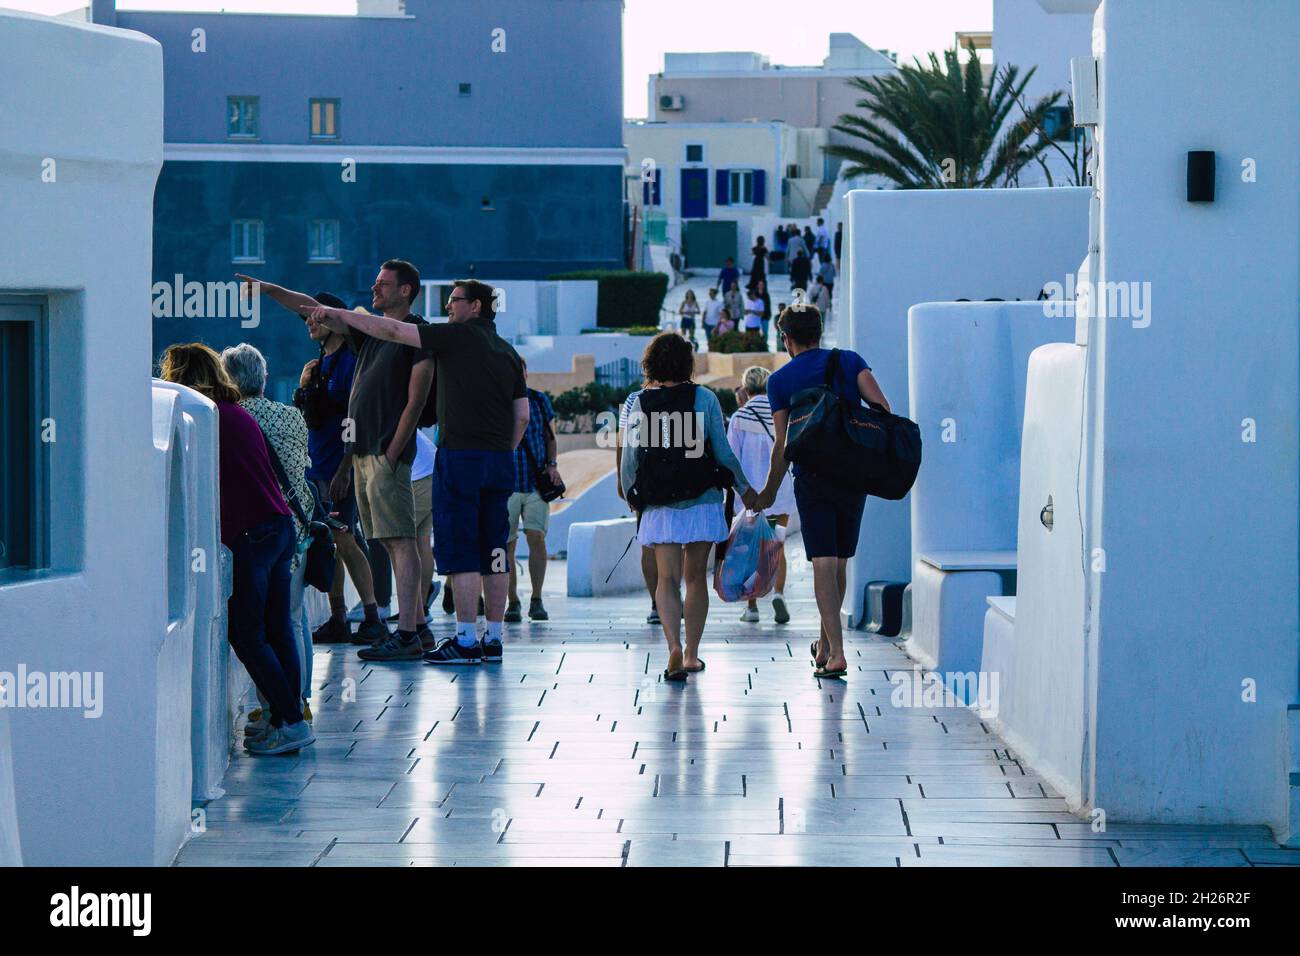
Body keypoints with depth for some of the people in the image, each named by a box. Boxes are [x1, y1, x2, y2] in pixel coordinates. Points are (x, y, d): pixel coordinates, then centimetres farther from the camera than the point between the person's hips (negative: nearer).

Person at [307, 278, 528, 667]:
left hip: (460, 456, -7)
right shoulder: (507, 352, 15)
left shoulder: (459, 336, -5)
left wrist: (337, 314, 2)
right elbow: (522, 415, 14)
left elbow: (392, 330, -5)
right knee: (493, 550, 8)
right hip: (500, 461, 7)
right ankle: (493, 639, 9)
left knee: (459, 550, -4)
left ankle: (466, 641, -7)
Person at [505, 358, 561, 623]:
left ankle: (536, 601, -4)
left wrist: (552, 465, -1)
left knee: (537, 537, -10)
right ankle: (512, 603, 10)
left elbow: (550, 437, 16)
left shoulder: (539, 400, 7)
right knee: (507, 545, 0)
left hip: (537, 482, 1)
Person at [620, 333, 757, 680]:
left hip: (658, 508, 0)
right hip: (702, 504, 0)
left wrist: (631, 495, 16)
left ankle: (674, 647, -21)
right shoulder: (704, 399, -5)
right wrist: (744, 488, 13)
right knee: (696, 577, 12)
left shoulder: (638, 402, -2)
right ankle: (691, 654, 17)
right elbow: (723, 452, -2)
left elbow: (629, 459, -1)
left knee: (668, 579, 1)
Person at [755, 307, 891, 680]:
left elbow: (783, 445, 0)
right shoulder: (850, 361, 7)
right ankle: (825, 644, 26)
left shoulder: (780, 380, 2)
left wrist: (769, 492, 11)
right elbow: (881, 406, -8)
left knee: (823, 563, -6)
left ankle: (836, 653, -17)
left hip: (812, 477, -2)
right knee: (840, 562, 14)